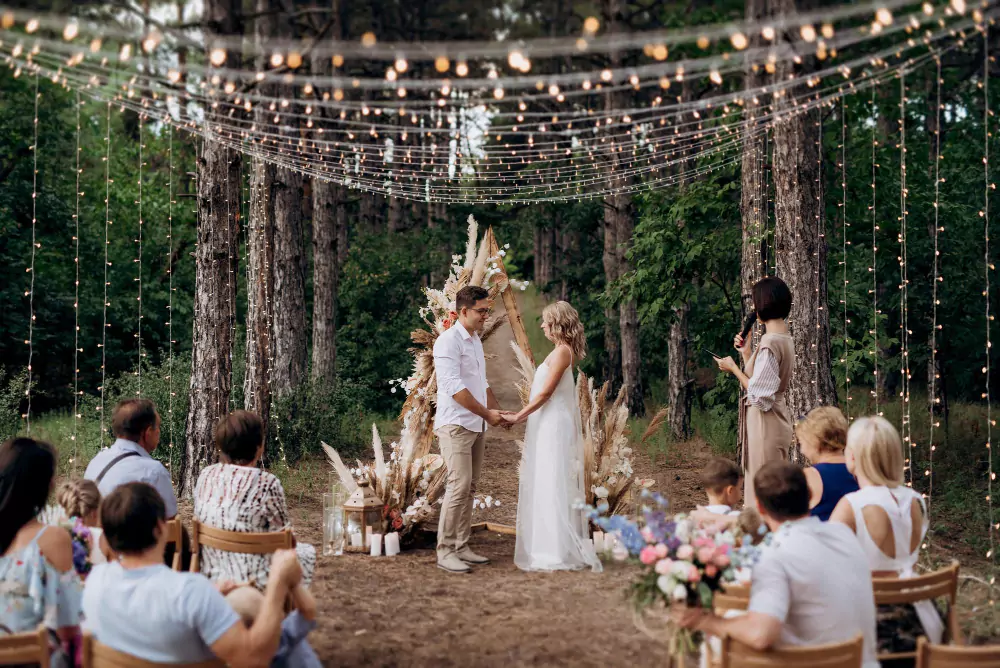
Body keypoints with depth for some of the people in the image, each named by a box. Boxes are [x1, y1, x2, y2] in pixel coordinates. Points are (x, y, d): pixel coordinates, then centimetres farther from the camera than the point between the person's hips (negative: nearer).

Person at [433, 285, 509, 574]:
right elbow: (453, 386, -19)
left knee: (469, 488, 9)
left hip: (477, 426, 9)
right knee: (459, 486, -13)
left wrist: (498, 411, 9)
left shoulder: (475, 341, 17)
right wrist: (487, 413, -16)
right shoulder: (448, 341, -11)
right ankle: (445, 551, -7)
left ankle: (461, 547, 15)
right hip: (455, 425, -9)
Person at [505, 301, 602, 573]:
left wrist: (518, 417, -11)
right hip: (549, 426, 10)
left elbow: (546, 393, -17)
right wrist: (522, 414, 15)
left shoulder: (562, 351, -14)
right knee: (545, 488, 12)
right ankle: (552, 549, 17)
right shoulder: (562, 351, 15)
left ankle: (559, 553, -3)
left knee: (552, 487, -7)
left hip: (554, 427, -10)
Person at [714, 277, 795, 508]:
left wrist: (733, 368, -10)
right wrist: (746, 352, 11)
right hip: (777, 418, 10)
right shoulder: (785, 338, 10)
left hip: (765, 422, -10)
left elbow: (759, 395, -21)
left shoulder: (769, 343, -20)